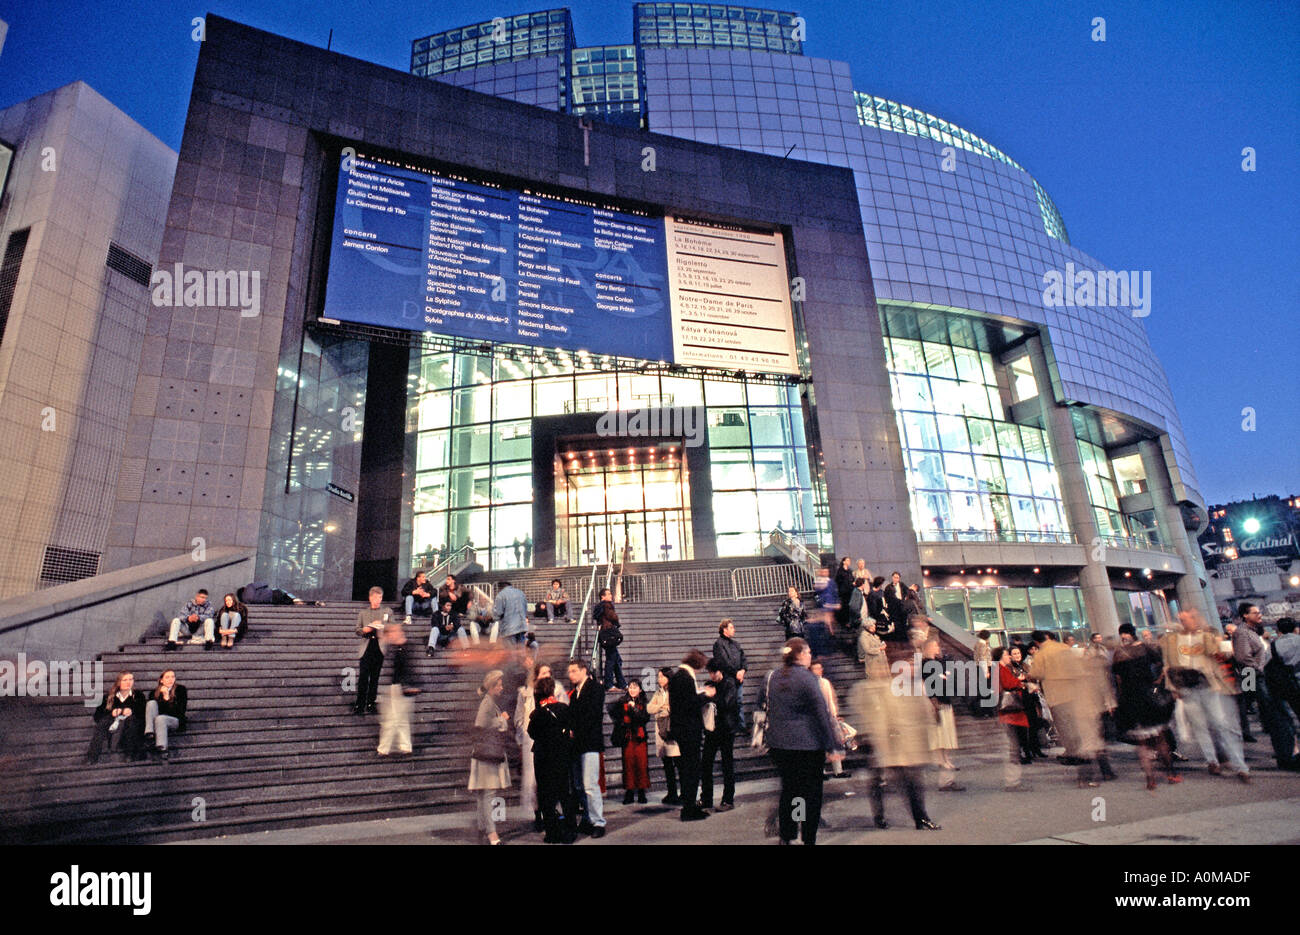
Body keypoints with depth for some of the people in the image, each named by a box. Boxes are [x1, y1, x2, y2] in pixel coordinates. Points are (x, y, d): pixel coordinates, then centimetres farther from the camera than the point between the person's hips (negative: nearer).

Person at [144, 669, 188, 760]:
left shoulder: (180, 689, 9)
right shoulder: (155, 692, 16)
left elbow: (180, 710, 0)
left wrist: (167, 698, -8)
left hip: (175, 721, -3)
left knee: (160, 718, -36)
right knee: (151, 702, -21)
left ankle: (162, 748, -50)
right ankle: (150, 734, -36)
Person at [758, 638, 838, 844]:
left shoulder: (772, 678, 5)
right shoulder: (807, 678, -13)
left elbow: (761, 703, 15)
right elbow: (822, 713, -12)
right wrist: (831, 745, -8)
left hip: (778, 744, 6)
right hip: (808, 745, -6)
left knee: (788, 789, 16)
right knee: (811, 792, 7)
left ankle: (786, 836, 21)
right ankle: (808, 838, 10)